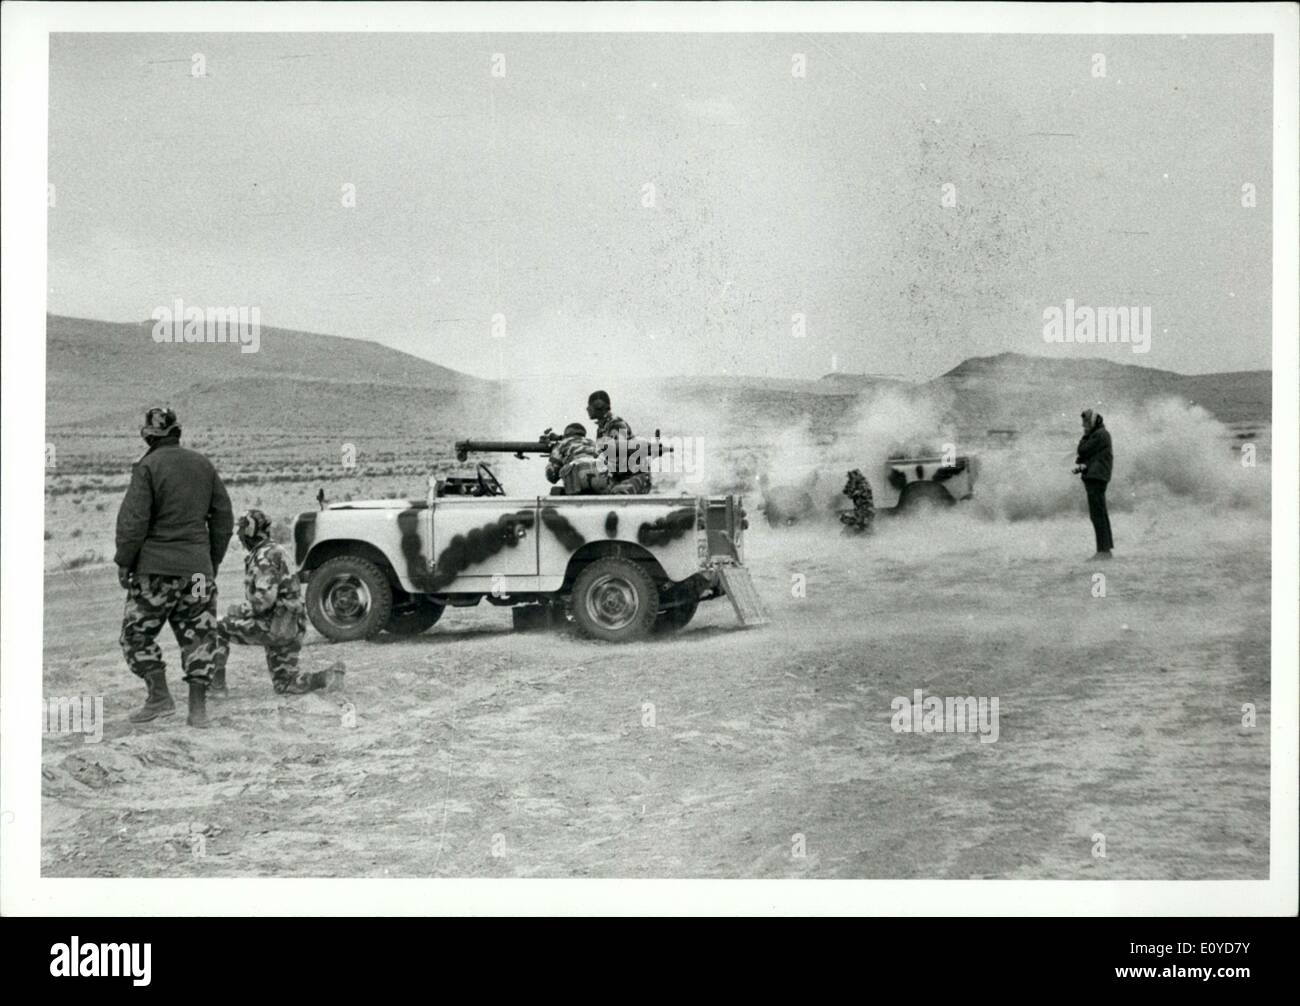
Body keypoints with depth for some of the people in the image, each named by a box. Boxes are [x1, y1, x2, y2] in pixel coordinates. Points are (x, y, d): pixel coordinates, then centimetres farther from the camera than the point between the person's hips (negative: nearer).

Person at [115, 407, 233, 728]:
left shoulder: (148, 466, -8)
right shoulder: (203, 465, 8)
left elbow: (133, 520, -12)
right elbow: (223, 517, 11)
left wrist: (124, 562, -2)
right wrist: (214, 559, 19)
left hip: (156, 568, -5)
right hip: (197, 566, 5)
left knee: (137, 633, 9)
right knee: (196, 635, 9)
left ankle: (159, 696, 1)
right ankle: (198, 707, 5)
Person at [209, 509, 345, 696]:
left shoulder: (265, 556, -14)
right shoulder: (273, 551, 17)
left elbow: (264, 598, -24)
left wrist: (239, 610, -10)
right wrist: (244, 610, 15)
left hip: (274, 626, -10)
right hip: (286, 628, 10)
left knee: (218, 630, -4)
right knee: (285, 686, 14)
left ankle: (216, 685, -3)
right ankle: (329, 675, 0)